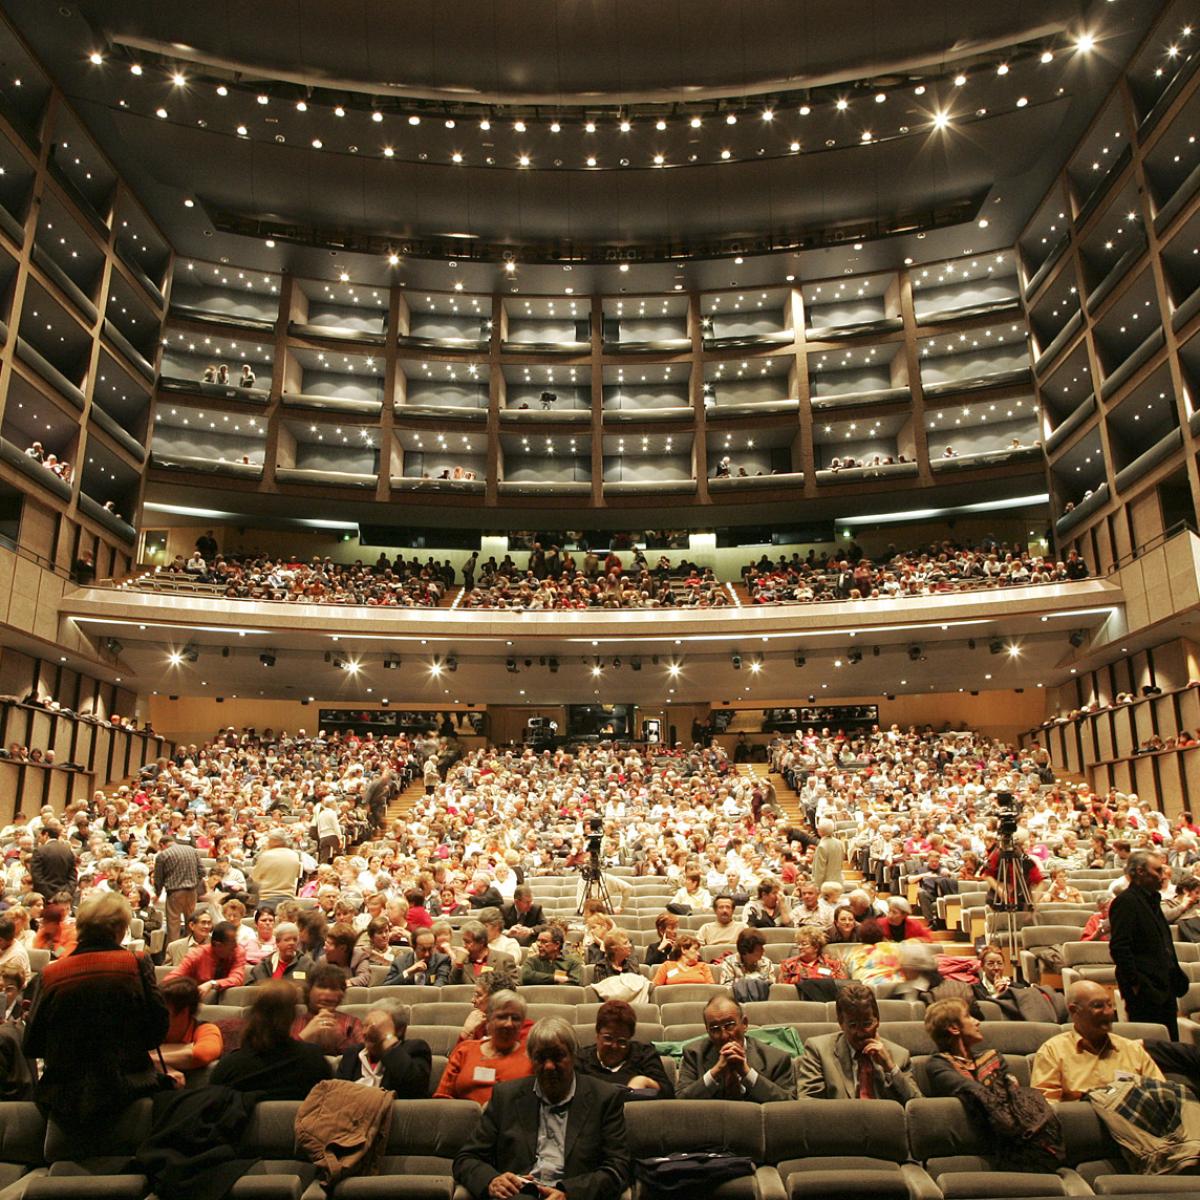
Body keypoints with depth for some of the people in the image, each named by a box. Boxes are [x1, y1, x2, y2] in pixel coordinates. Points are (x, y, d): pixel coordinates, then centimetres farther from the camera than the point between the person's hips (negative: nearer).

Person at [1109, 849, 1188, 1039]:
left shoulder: (1151, 900, 17)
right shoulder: (1126, 902, -14)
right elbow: (1119, 947, -20)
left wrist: (1176, 979, 18)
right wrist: (1135, 983, -19)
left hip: (1164, 987, 9)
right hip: (1144, 990, -9)